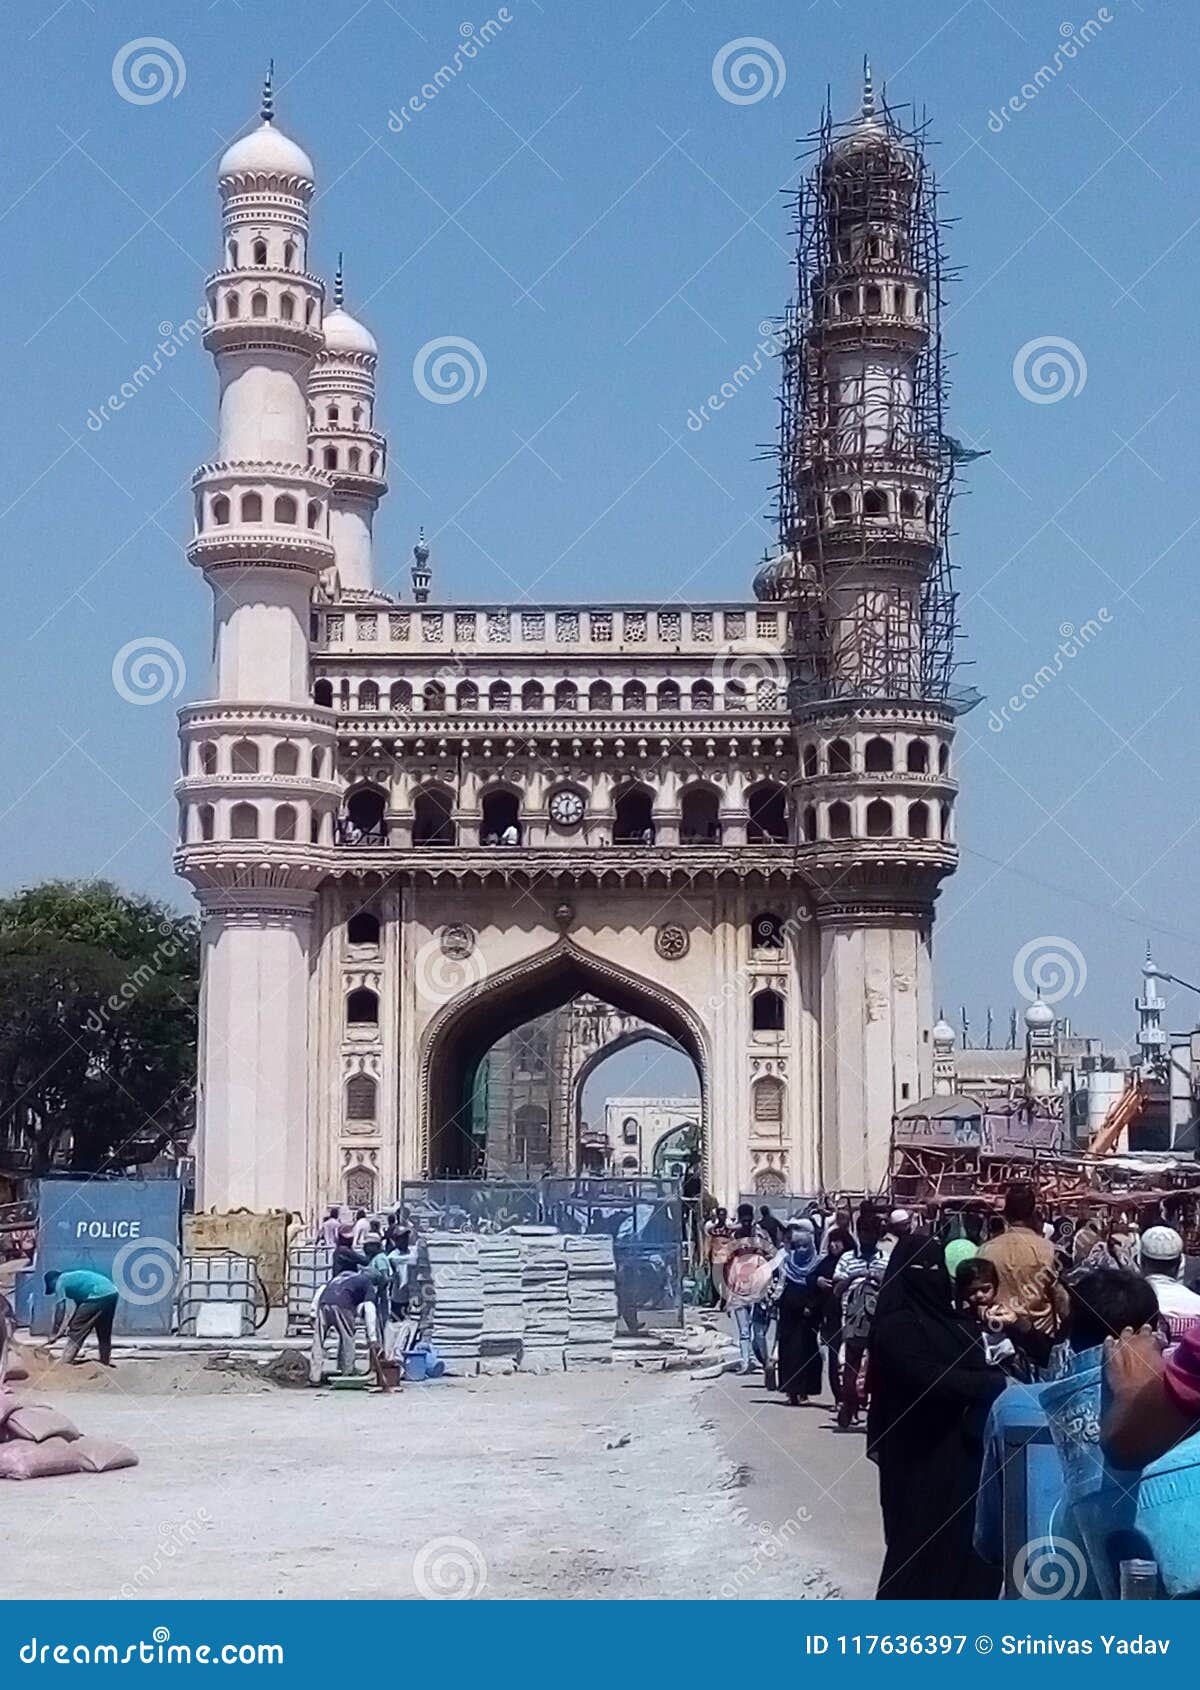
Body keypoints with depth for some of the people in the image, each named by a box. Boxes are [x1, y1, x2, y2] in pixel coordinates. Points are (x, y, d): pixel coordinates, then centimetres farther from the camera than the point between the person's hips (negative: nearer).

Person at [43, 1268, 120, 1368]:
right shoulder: (72, 1278, 29)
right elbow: (79, 1306, 33)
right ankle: (106, 1360, 27)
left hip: (98, 1296, -8)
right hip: (113, 1293, 8)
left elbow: (59, 1309, 3)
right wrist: (67, 1325, 34)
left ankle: (66, 1361, 1)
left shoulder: (60, 1282, 5)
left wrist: (54, 1334, 9)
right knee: (104, 1332, 23)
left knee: (77, 1330, 2)